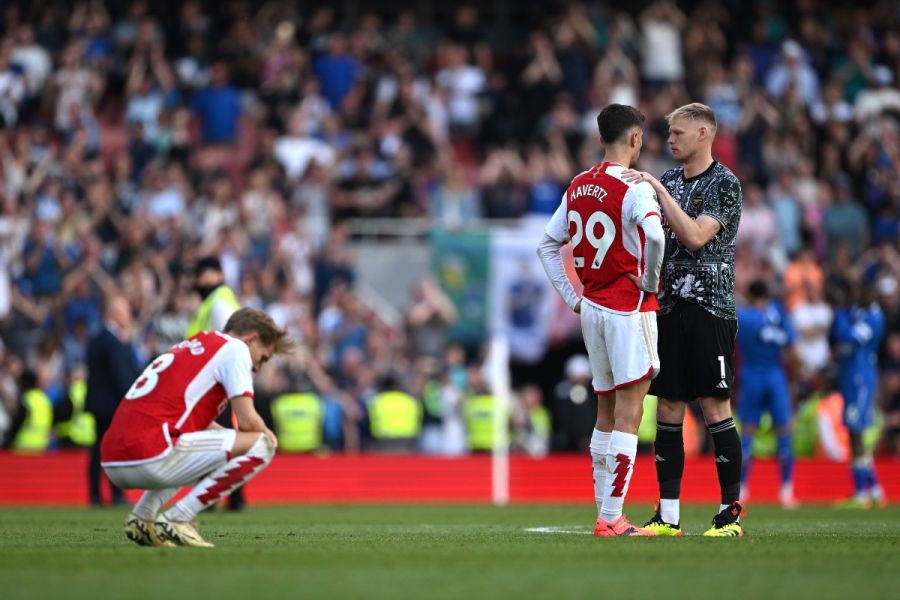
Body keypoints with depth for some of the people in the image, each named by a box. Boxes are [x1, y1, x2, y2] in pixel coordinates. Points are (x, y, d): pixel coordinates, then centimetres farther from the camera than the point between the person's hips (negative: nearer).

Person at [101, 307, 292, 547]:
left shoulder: (190, 347, 30)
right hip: (150, 458, -9)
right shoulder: (235, 348, 4)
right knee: (260, 445, -3)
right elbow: (247, 421, -4)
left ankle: (142, 515, 14)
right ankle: (176, 520, -7)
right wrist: (267, 435, 17)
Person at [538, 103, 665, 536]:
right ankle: (611, 518, -10)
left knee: (606, 414, 15)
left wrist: (571, 297, 15)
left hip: (591, 308, 7)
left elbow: (547, 245, 16)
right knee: (629, 414, -6)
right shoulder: (633, 188, -12)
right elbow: (654, 235, -30)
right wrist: (650, 281, -14)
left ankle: (604, 511, 17)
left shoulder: (578, 187, 10)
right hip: (628, 308, -7)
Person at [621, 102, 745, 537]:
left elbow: (695, 237, -18)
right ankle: (668, 516, 8)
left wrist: (658, 190, -18)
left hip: (710, 309, -7)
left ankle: (732, 513, -1)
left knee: (715, 408, -6)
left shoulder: (724, 183, -6)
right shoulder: (669, 180, 14)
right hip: (670, 307, 7)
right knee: (668, 410, 5)